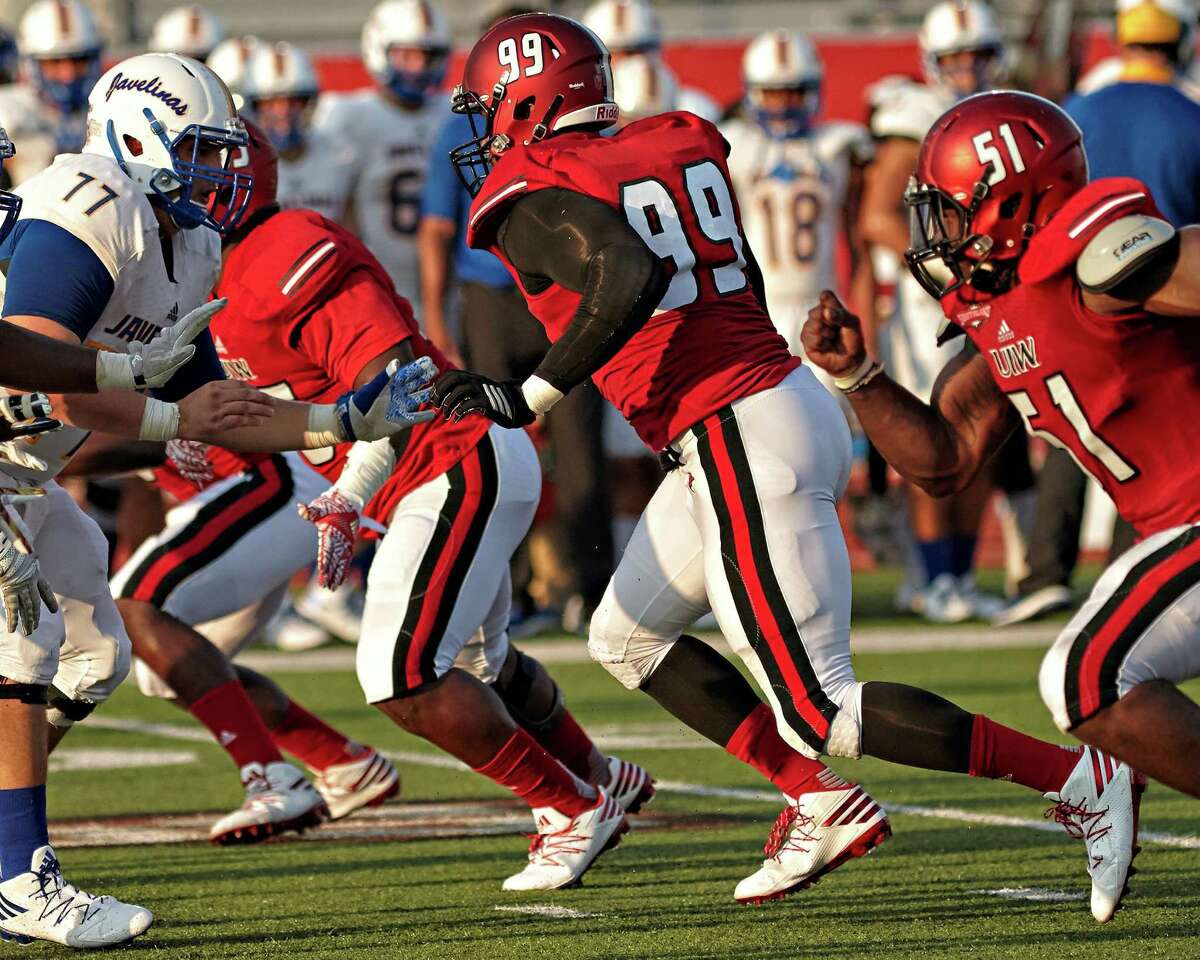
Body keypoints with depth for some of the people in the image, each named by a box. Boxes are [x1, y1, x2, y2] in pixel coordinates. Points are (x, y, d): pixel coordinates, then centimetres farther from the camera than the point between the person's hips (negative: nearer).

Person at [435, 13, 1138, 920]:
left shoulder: (532, 198, -10)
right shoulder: (675, 148, 12)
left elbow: (632, 276, -28)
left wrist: (527, 397, -20)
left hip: (743, 446, -9)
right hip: (783, 395, 9)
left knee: (820, 713, -4)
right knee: (628, 639, 21)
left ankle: (1079, 779, -6)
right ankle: (823, 807, 16)